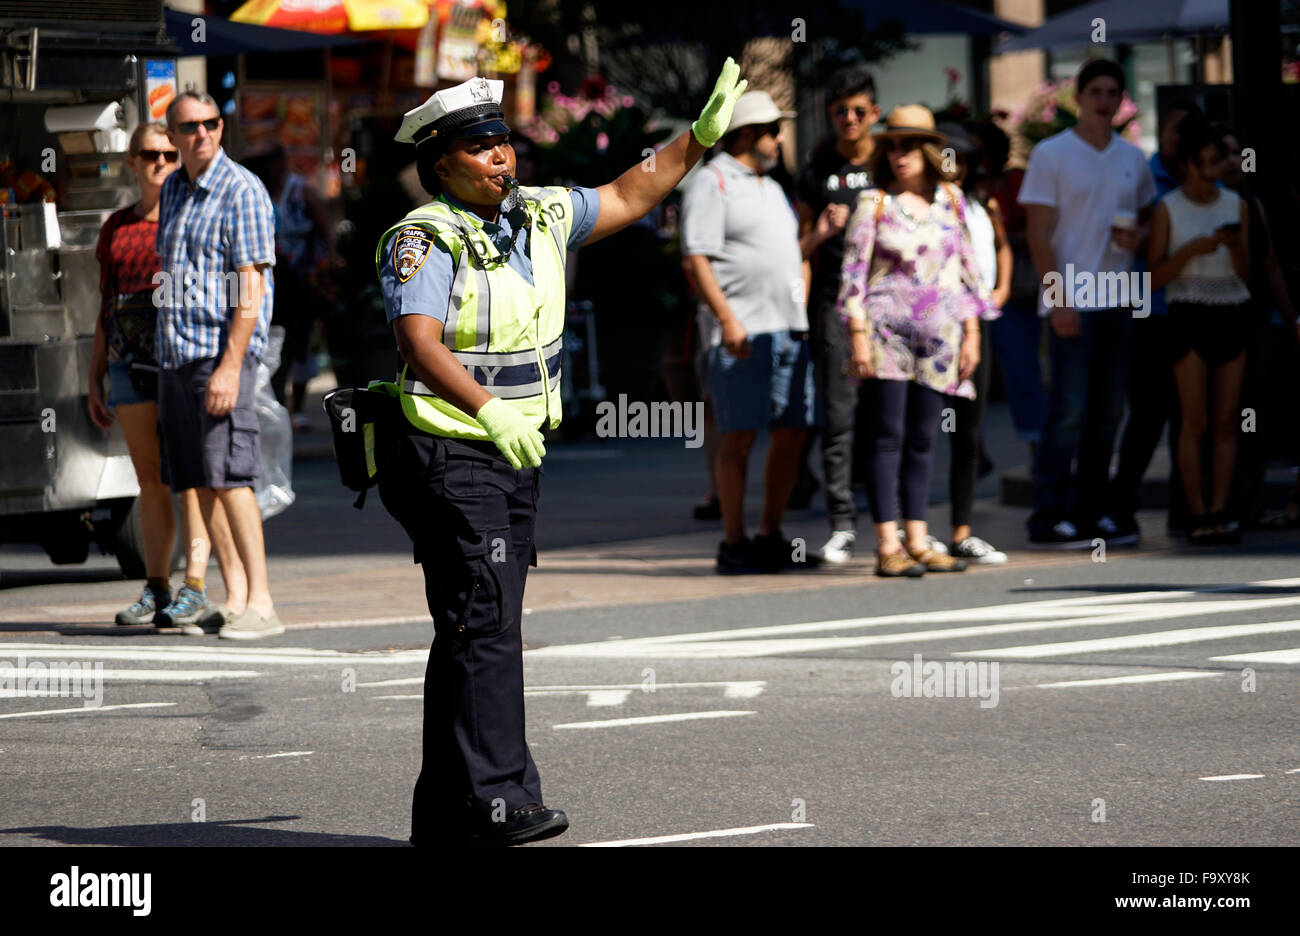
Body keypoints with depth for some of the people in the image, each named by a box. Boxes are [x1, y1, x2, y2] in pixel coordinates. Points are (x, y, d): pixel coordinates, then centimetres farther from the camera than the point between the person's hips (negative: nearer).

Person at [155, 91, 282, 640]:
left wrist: (230, 366, -22)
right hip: (174, 354, 8)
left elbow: (252, 286, -14)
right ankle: (235, 596, 9)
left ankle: (260, 604, -15)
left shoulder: (242, 192, -8)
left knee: (227, 476, -14)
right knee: (197, 483, 5)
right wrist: (164, 363, 19)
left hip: (221, 352, -8)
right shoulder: (172, 191, 16)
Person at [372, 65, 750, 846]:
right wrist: (488, 410, -37)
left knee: (480, 632, 11)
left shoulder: (540, 216, 11)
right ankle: (499, 801, -18)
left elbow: (627, 199, 24)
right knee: (484, 624, -15)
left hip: (518, 457, 8)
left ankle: (445, 814, 17)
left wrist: (701, 137, 16)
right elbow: (419, 342, -25)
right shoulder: (425, 238, -13)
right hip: (448, 456, -8)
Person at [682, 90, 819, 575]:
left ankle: (770, 537, 14)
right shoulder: (711, 184, -3)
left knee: (791, 435, 6)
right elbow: (698, 259, -12)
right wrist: (726, 317, -21)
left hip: (790, 329, 8)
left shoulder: (771, 188, 24)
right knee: (738, 438, -7)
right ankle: (734, 545, -4)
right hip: (742, 333, -8)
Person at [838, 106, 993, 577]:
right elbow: (853, 272, -2)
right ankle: (888, 546, -9)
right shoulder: (874, 203, 0)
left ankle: (918, 542, 11)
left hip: (937, 334, 3)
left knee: (922, 440, 6)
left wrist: (971, 333, 9)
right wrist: (858, 335, -10)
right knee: (888, 437, -7)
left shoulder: (951, 200, 10)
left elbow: (967, 268, 14)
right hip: (886, 328, -3)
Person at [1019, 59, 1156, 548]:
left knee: (1107, 412, 8)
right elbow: (1039, 234, -7)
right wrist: (1057, 301, -15)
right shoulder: (1051, 154, -4)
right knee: (1068, 411, -10)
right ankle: (1049, 517, -7)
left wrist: (1136, 237, -1)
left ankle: (1090, 512, 15)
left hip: (1118, 301, 6)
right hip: (1071, 301, -6)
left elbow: (1147, 214, 24)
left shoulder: (1133, 158, 12)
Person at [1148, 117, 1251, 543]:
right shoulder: (1168, 209, 0)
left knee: (1226, 421, -1)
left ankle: (1219, 512, -1)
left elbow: (1246, 274, 9)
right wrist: (1190, 250, -16)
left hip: (1233, 314, 3)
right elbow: (1155, 276, -3)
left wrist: (1235, 247, -11)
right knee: (1194, 422, -7)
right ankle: (1197, 514, -6)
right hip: (1189, 315, -3)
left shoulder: (1236, 206, 9)